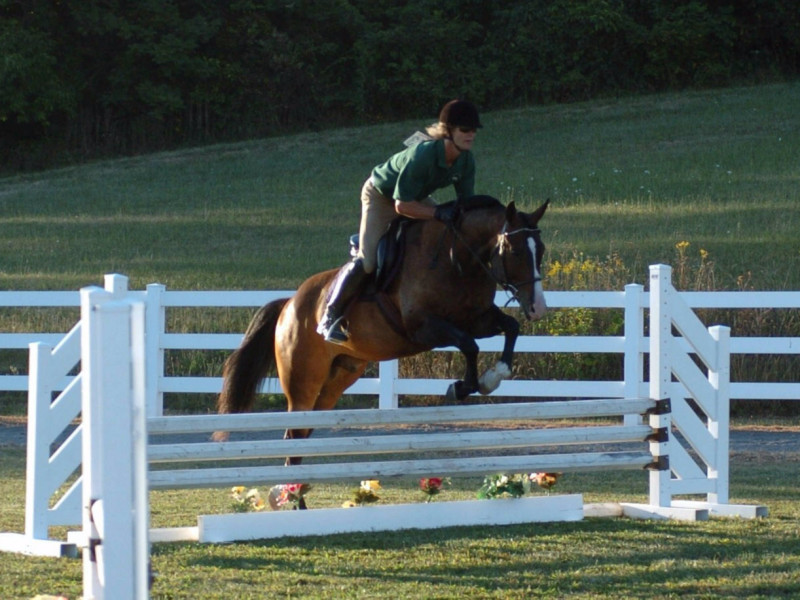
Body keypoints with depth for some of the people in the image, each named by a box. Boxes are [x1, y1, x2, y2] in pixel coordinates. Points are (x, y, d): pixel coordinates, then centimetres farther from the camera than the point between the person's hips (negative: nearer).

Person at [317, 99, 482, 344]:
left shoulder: (465, 160, -17)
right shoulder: (423, 155, -39)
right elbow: (402, 205, -35)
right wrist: (438, 213, -41)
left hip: (416, 196, 8)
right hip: (381, 197, -8)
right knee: (367, 261, -17)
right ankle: (330, 318, -5)